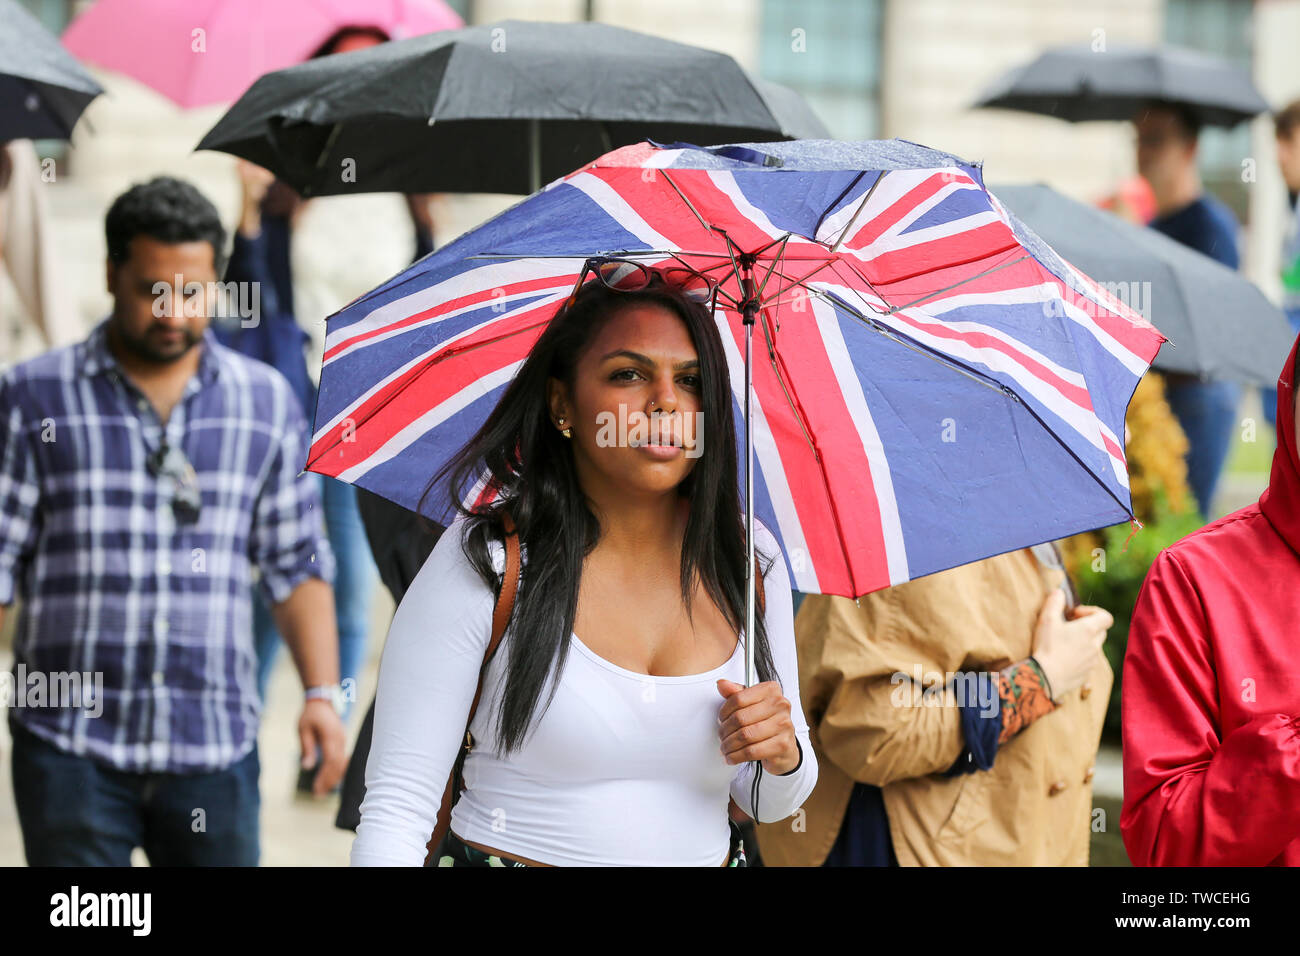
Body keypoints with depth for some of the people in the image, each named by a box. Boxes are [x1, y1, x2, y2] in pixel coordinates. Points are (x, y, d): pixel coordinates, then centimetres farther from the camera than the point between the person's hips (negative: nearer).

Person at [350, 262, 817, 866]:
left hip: (709, 856, 3)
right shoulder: (481, 562, -15)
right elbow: (398, 804, -15)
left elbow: (769, 804, 6)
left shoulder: (747, 557, -2)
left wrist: (783, 755, -14)